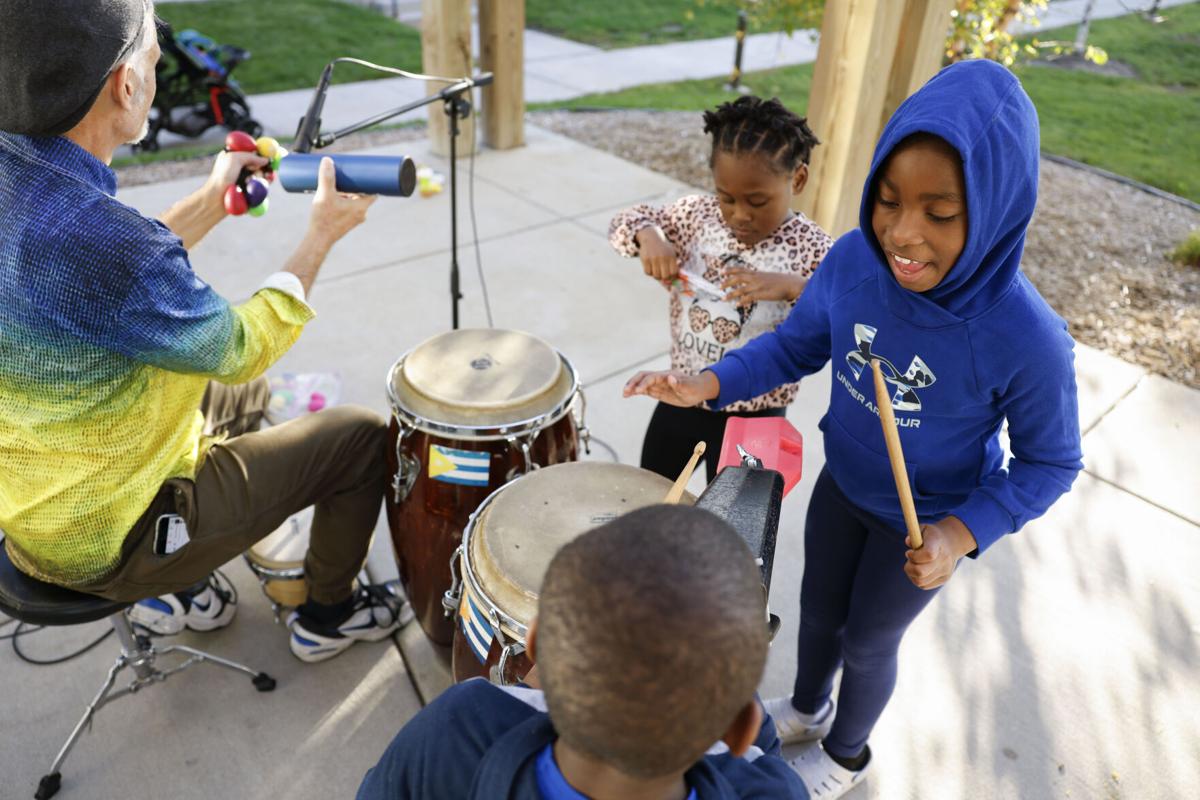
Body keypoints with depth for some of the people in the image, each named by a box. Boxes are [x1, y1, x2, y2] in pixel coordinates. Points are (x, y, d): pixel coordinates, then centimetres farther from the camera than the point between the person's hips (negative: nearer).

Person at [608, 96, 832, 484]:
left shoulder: (812, 250, -19)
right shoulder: (698, 214, -7)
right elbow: (626, 220, 3)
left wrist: (793, 287, -43)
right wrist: (649, 236, -20)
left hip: (752, 415, -4)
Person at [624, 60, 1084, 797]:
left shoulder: (1027, 339, -34)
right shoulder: (853, 260, -24)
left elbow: (1050, 462, -16)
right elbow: (797, 345, -6)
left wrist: (964, 532, -29)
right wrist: (707, 385, -22)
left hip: (925, 520, -3)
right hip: (844, 482, 4)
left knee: (868, 640, 20)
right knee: (819, 609, 26)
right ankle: (806, 708, 60)